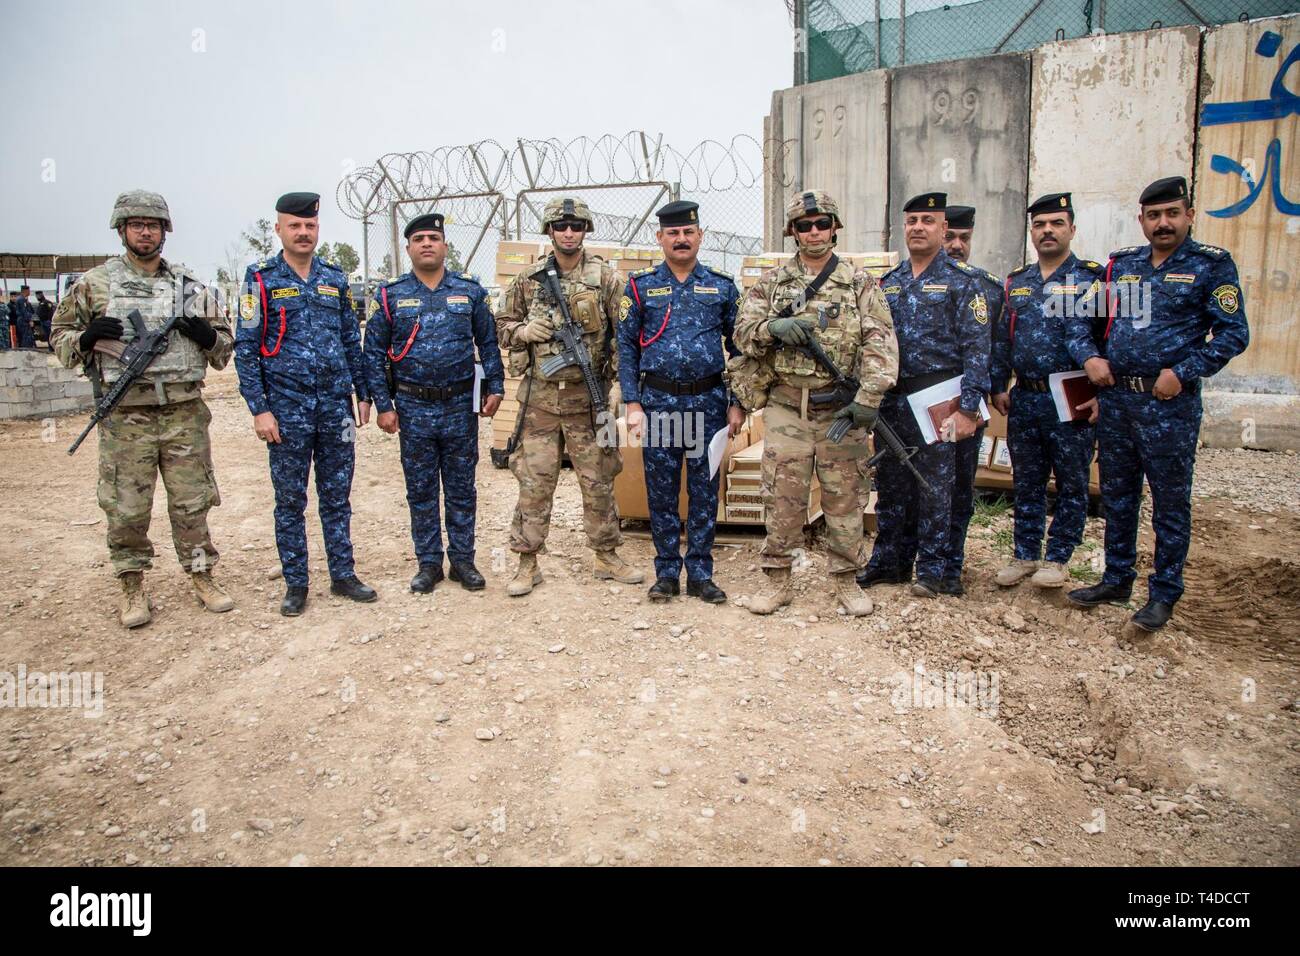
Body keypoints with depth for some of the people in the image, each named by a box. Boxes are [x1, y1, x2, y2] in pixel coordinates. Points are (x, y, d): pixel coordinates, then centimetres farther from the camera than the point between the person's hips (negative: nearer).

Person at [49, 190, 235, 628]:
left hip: (186, 413, 1)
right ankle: (132, 586, 19)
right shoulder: (95, 283, 5)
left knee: (192, 503, 7)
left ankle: (201, 574, 21)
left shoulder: (190, 285, 11)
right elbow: (59, 337, 10)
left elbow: (224, 345, 16)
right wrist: (87, 337, -11)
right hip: (125, 415, -1)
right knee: (127, 508, 4)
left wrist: (208, 336, -6)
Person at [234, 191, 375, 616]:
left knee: (337, 497, 10)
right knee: (290, 500, 6)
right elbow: (246, 350, -5)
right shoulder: (261, 280, -2)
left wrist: (363, 393, 9)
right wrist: (260, 409, -11)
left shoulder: (335, 279, 9)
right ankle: (295, 584, 17)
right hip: (288, 410, -3)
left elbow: (352, 341, 14)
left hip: (336, 406, 3)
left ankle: (342, 574, 21)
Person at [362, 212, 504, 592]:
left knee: (461, 488, 8)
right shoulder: (390, 296, 2)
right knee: (421, 491, 8)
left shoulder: (470, 290, 4)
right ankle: (428, 563, 20)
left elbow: (488, 343, 8)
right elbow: (374, 353, 2)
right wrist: (383, 405, -3)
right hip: (414, 409, 0)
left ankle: (463, 560, 20)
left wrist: (494, 387, 0)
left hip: (461, 407, 0)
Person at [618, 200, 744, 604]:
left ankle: (700, 574, 16)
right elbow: (627, 347, 3)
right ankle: (667, 573, 17)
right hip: (658, 402, 0)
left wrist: (737, 403, 2)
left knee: (704, 491, 6)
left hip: (709, 402, 1)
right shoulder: (641, 286, 5)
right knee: (661, 492, 5)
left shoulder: (722, 286, 7)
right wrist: (632, 404, -5)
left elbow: (738, 348, 9)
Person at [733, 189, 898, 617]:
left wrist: (868, 397, -18)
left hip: (841, 410, 0)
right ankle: (777, 581, 16)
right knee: (782, 500, 4)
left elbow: (880, 342, -6)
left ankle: (846, 580, 21)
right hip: (786, 409, 1)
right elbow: (743, 332, 3)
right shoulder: (772, 283, 9)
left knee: (845, 500, 7)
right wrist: (773, 327, -19)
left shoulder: (860, 283, 3)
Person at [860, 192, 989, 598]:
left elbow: (976, 348, -8)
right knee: (891, 486, 11)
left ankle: (935, 569, 13)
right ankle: (890, 561, 23)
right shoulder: (888, 283, 13)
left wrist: (968, 408, -16)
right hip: (892, 399, 5)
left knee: (935, 487, 1)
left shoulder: (963, 281, -2)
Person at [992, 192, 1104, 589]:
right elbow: (1001, 339, 13)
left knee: (1071, 485, 6)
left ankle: (1057, 559, 17)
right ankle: (1025, 555, 23)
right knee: (1027, 484, 12)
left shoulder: (1090, 278, -2)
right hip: (1024, 400, 4)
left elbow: (1086, 337, -12)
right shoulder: (1016, 282, 12)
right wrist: (998, 387, 7)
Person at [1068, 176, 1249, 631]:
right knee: (1117, 495, 13)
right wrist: (1091, 357, -2)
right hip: (1115, 399, 5)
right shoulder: (1120, 264, 11)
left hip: (1169, 404, -5)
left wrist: (1183, 374, -15)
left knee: (1170, 501, 4)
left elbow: (1233, 333, -5)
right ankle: (1117, 580, 27)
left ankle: (1164, 593, 15)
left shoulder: (1212, 265, -1)